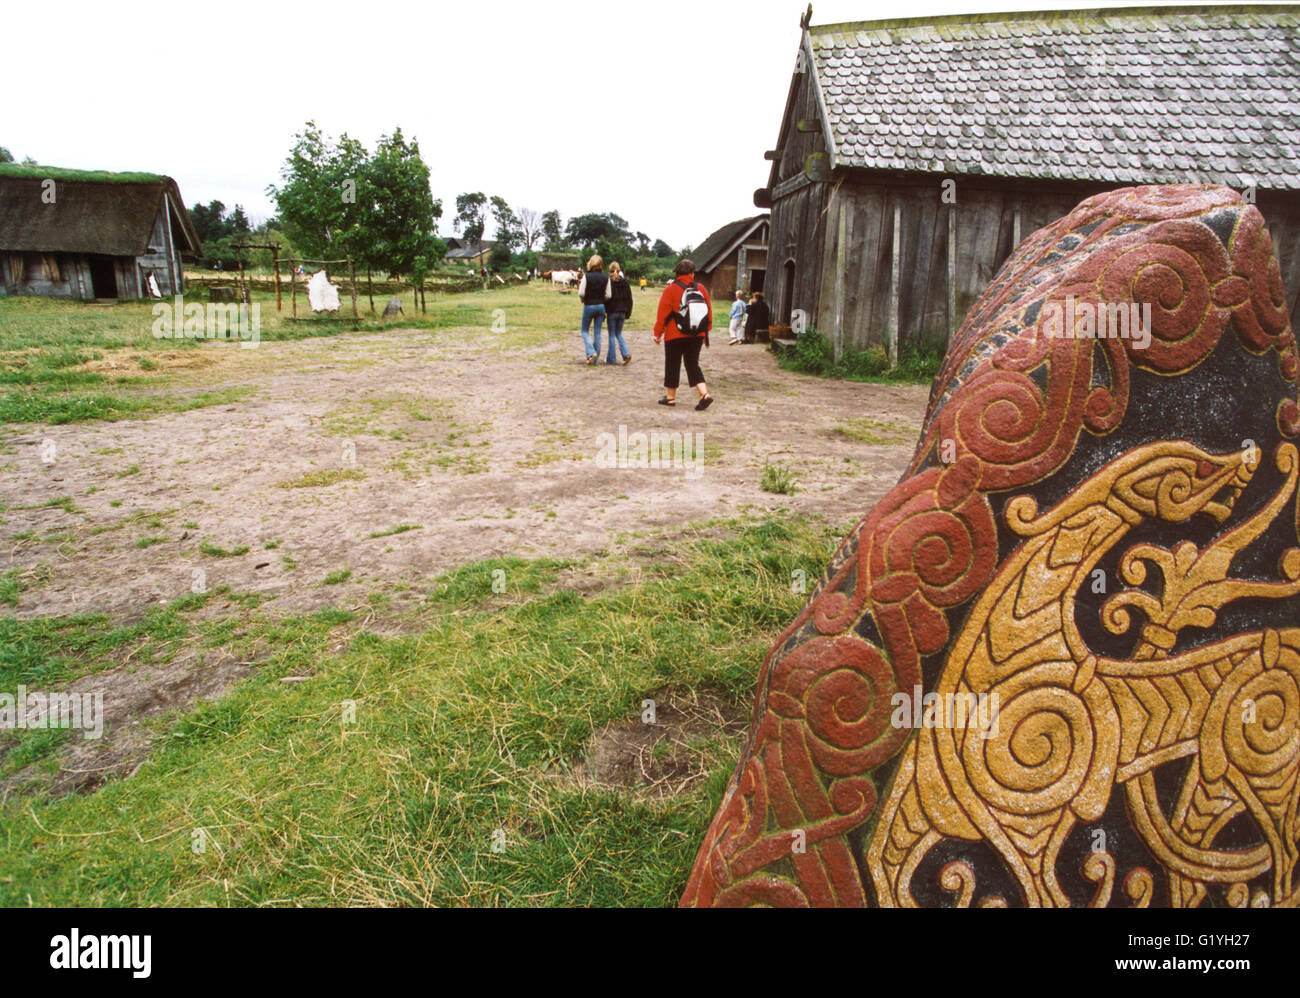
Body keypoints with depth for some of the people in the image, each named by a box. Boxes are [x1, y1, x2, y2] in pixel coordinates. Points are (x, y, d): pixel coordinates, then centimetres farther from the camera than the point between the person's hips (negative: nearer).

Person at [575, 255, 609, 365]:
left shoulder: (586, 276, -12)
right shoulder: (606, 277, -3)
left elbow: (581, 293, -12)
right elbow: (608, 295, -3)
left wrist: (582, 300, 8)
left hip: (588, 306, -3)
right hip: (601, 306, 3)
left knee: (584, 331, 12)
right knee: (597, 332, 9)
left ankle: (591, 353, -8)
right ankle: (595, 359, 12)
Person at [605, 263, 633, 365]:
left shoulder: (608, 282, -11)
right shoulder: (625, 282, 4)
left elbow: (606, 297, -11)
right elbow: (629, 298, 7)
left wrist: (603, 312, -5)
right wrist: (628, 312, 14)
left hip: (612, 312, -4)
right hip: (622, 312, 4)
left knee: (611, 335, 5)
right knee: (619, 334, 18)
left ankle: (611, 359, 9)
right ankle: (626, 353, -2)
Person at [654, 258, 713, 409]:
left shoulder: (671, 289, -6)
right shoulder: (701, 289, 4)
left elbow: (662, 313, -6)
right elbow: (709, 312, 9)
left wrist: (657, 333, 2)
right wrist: (705, 332, 19)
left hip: (675, 336, -3)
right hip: (697, 336, 4)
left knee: (672, 366, 9)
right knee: (693, 365, 9)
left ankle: (670, 397, 17)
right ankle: (705, 394, -7)